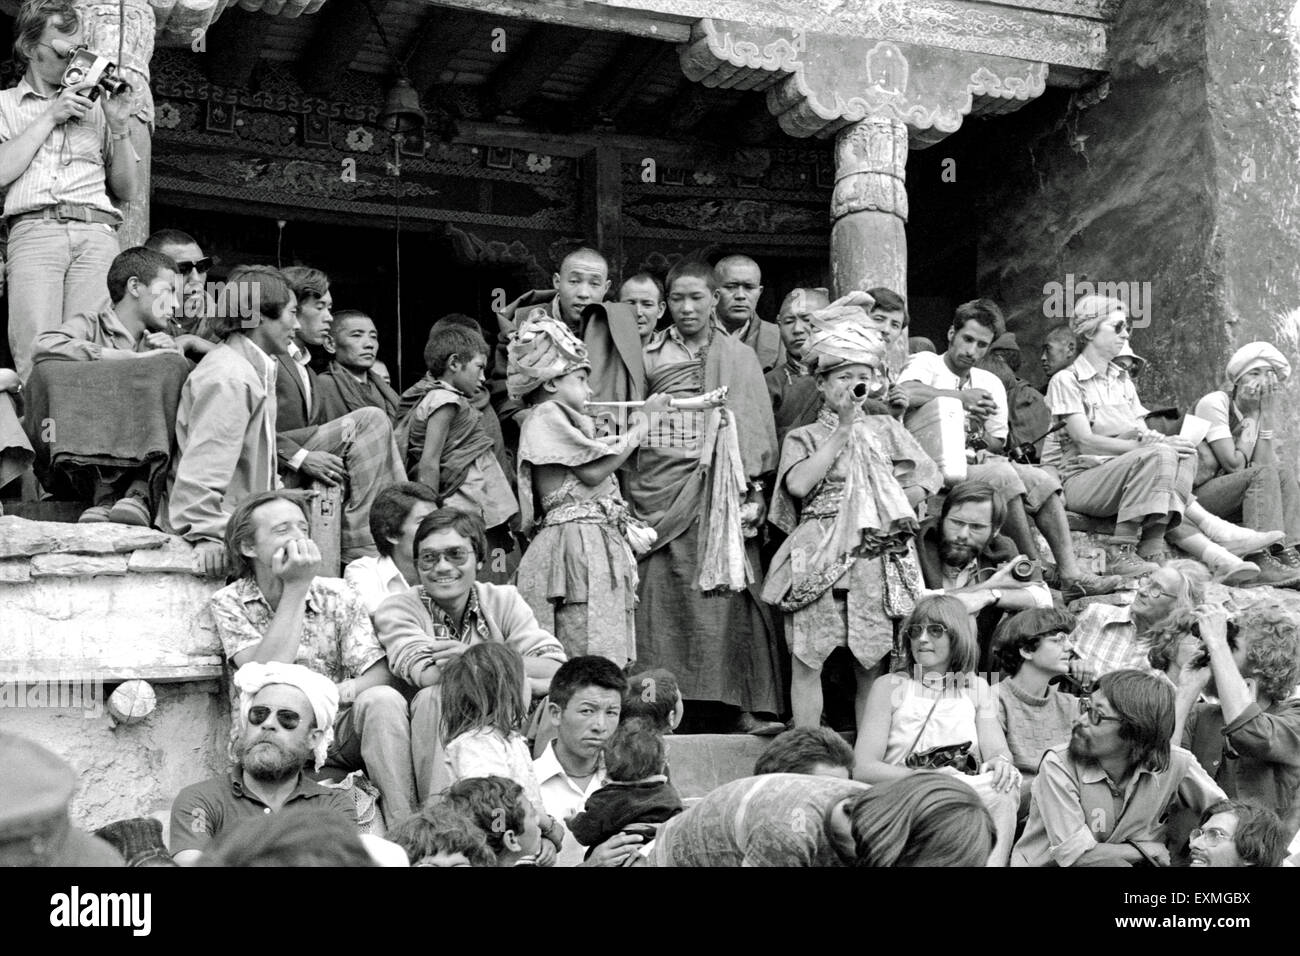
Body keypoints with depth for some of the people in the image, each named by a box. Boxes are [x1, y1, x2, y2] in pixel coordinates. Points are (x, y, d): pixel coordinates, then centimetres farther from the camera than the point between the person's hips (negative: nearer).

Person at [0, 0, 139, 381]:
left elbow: (127, 190, 24)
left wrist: (119, 127, 10)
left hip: (97, 233, 1)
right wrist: (50, 116, 4)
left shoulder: (96, 106, 27)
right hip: (33, 231, -1)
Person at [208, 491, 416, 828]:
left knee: (383, 699, -29)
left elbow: (382, 674, -7)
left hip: (340, 734, 2)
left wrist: (349, 689, -29)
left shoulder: (337, 596, 0)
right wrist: (296, 587, -19)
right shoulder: (228, 604, -3)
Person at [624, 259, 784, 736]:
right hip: (663, 486, 0)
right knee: (661, 592, -6)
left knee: (728, 592, -5)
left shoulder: (740, 356, 12)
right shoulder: (650, 355, 12)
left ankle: (742, 706, -2)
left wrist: (752, 489, -2)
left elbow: (756, 427, 8)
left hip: (719, 487, 0)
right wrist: (630, 489, 0)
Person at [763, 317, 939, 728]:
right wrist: (842, 430, -6)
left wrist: (885, 509, -4)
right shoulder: (803, 437, 9)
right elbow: (798, 484, -11)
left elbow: (923, 482, 10)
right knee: (807, 659, -4)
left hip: (874, 555, 2)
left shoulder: (884, 428, 15)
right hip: (818, 559, -1)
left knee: (871, 662, 3)